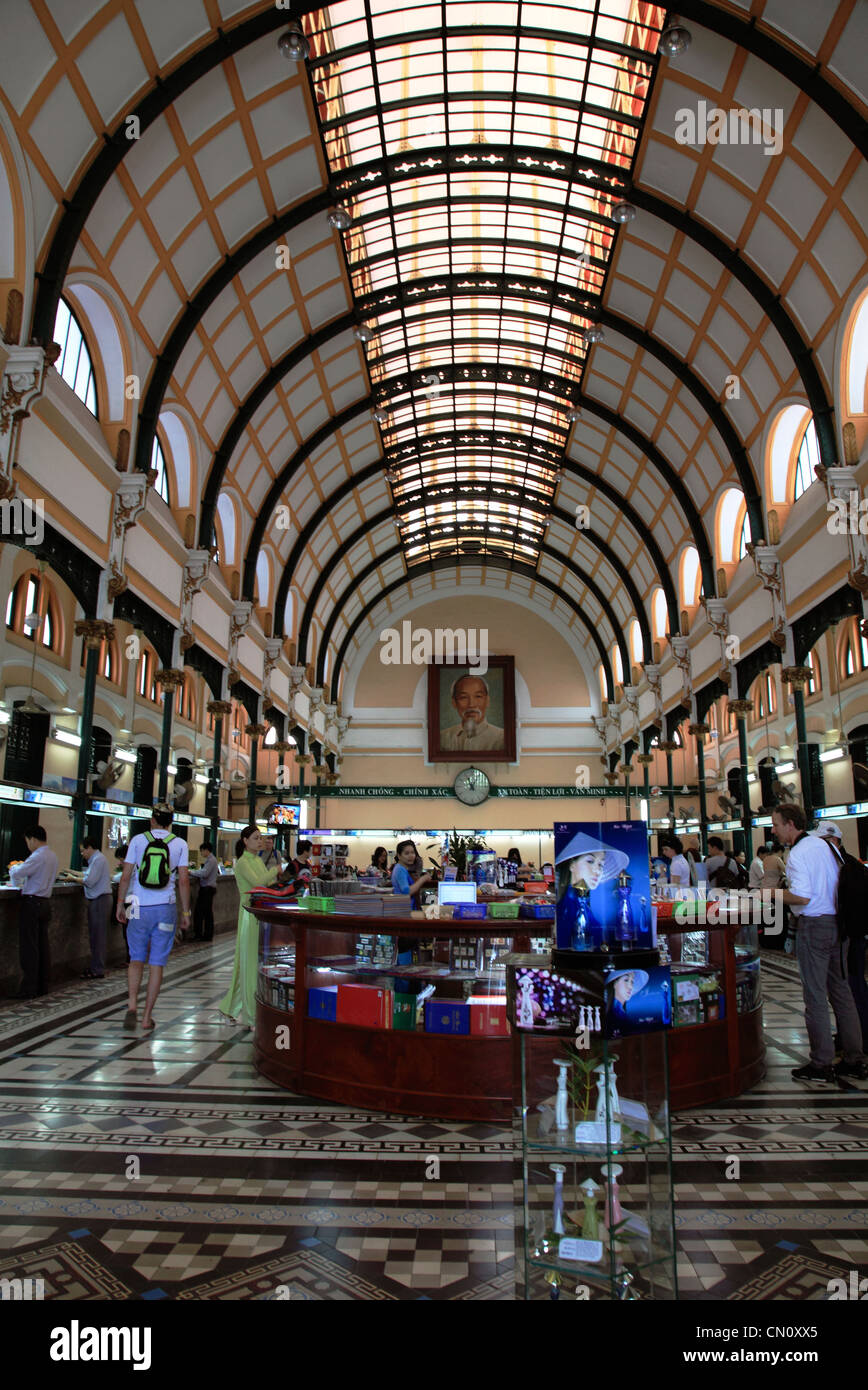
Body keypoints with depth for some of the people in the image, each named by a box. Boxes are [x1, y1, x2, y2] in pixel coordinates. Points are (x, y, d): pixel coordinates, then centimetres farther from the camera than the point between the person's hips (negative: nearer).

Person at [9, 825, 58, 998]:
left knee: (28, 947, -4)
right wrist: (20, 867, 17)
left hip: (32, 903, -9)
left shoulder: (38, 856, -17)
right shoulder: (52, 855, 12)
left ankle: (29, 989, -2)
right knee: (42, 945, 12)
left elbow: (17, 874, -16)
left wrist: (13, 867, 5)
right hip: (45, 901, 9)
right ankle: (42, 985, 17)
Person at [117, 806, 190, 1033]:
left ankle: (132, 1005, -6)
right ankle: (147, 1017, 9)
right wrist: (186, 912, 4)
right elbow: (184, 881, -3)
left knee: (136, 958, 13)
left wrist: (120, 903, 12)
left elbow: (125, 876, 0)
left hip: (140, 908, 0)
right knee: (157, 963, 6)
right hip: (165, 908, 0)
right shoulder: (180, 844, 0)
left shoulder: (138, 840, 0)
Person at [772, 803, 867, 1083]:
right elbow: (841, 877, 16)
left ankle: (821, 1065, 6)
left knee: (815, 997, 0)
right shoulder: (822, 843, 9)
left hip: (813, 925, -8)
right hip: (837, 922, 8)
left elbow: (802, 896, -24)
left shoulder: (797, 853, -16)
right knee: (841, 992, 13)